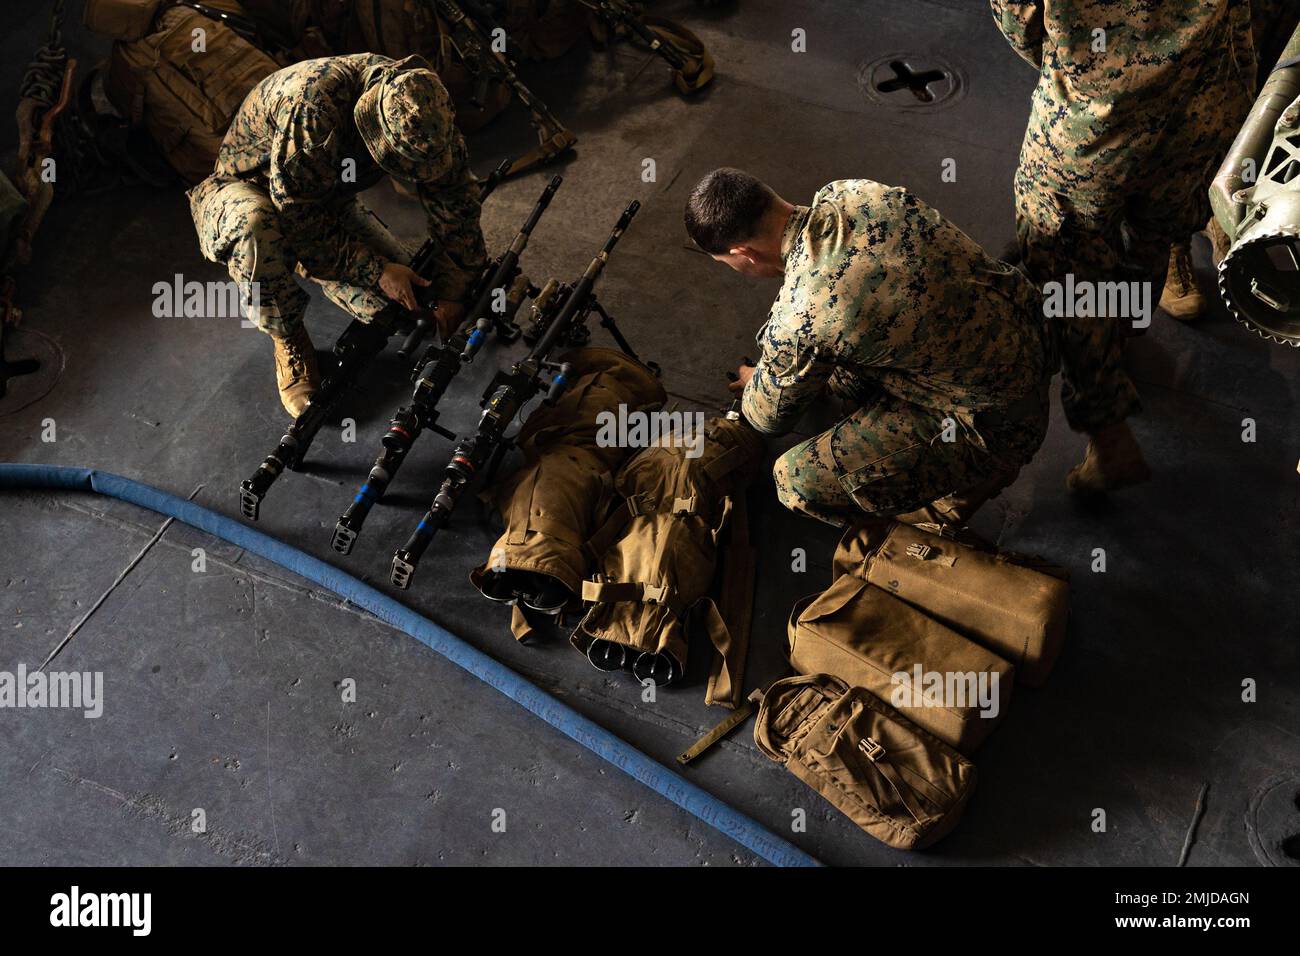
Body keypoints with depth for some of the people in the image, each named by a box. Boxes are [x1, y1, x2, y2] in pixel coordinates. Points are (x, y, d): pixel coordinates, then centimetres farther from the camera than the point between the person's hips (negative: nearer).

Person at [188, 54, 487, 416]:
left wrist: (454, 291, -12)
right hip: (246, 190, -5)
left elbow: (454, 196, -12)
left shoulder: (418, 103, -21)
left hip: (328, 200, 5)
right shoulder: (310, 105, -39)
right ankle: (289, 340, -15)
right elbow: (297, 217, -34)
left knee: (406, 296, -15)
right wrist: (375, 271, -30)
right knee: (254, 224, -42)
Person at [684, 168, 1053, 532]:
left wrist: (754, 382, 18)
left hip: (996, 422, -8)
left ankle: (966, 484, 12)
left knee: (798, 480, -8)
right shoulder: (852, 192, -6)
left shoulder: (798, 320, -28)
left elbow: (770, 418, -6)